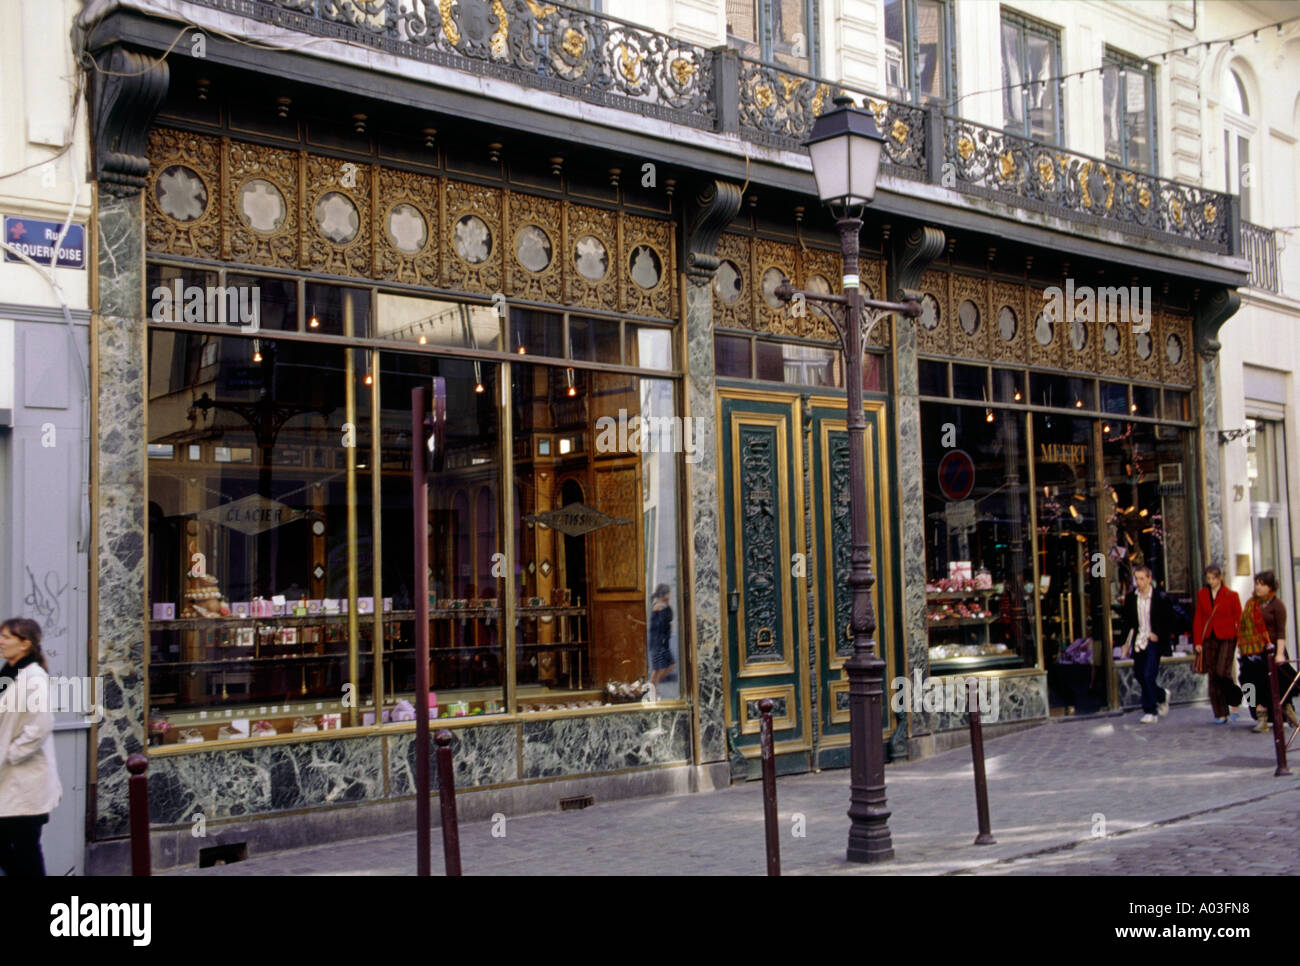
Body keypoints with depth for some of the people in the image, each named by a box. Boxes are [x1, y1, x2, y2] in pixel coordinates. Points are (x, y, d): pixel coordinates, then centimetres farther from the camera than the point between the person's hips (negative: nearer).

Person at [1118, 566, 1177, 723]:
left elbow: (1171, 620, -2)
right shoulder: (1131, 599, 6)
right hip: (1138, 642, 5)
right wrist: (1125, 642, 7)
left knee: (1148, 675, -12)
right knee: (1139, 675, 8)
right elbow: (1127, 622, 12)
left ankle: (1151, 712, -4)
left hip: (1153, 641, -5)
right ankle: (1162, 696, 35)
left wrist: (1159, 635, -11)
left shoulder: (1161, 598, -5)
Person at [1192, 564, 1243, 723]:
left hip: (1226, 639, -3)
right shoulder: (1201, 594, 9)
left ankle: (1235, 703, 9)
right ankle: (1221, 714, 7)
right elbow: (1198, 619, 10)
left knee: (1222, 672, -16)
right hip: (1209, 639, 3)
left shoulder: (1231, 595, 0)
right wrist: (1197, 641, 4)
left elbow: (1239, 620, 1)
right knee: (1213, 676, 0)